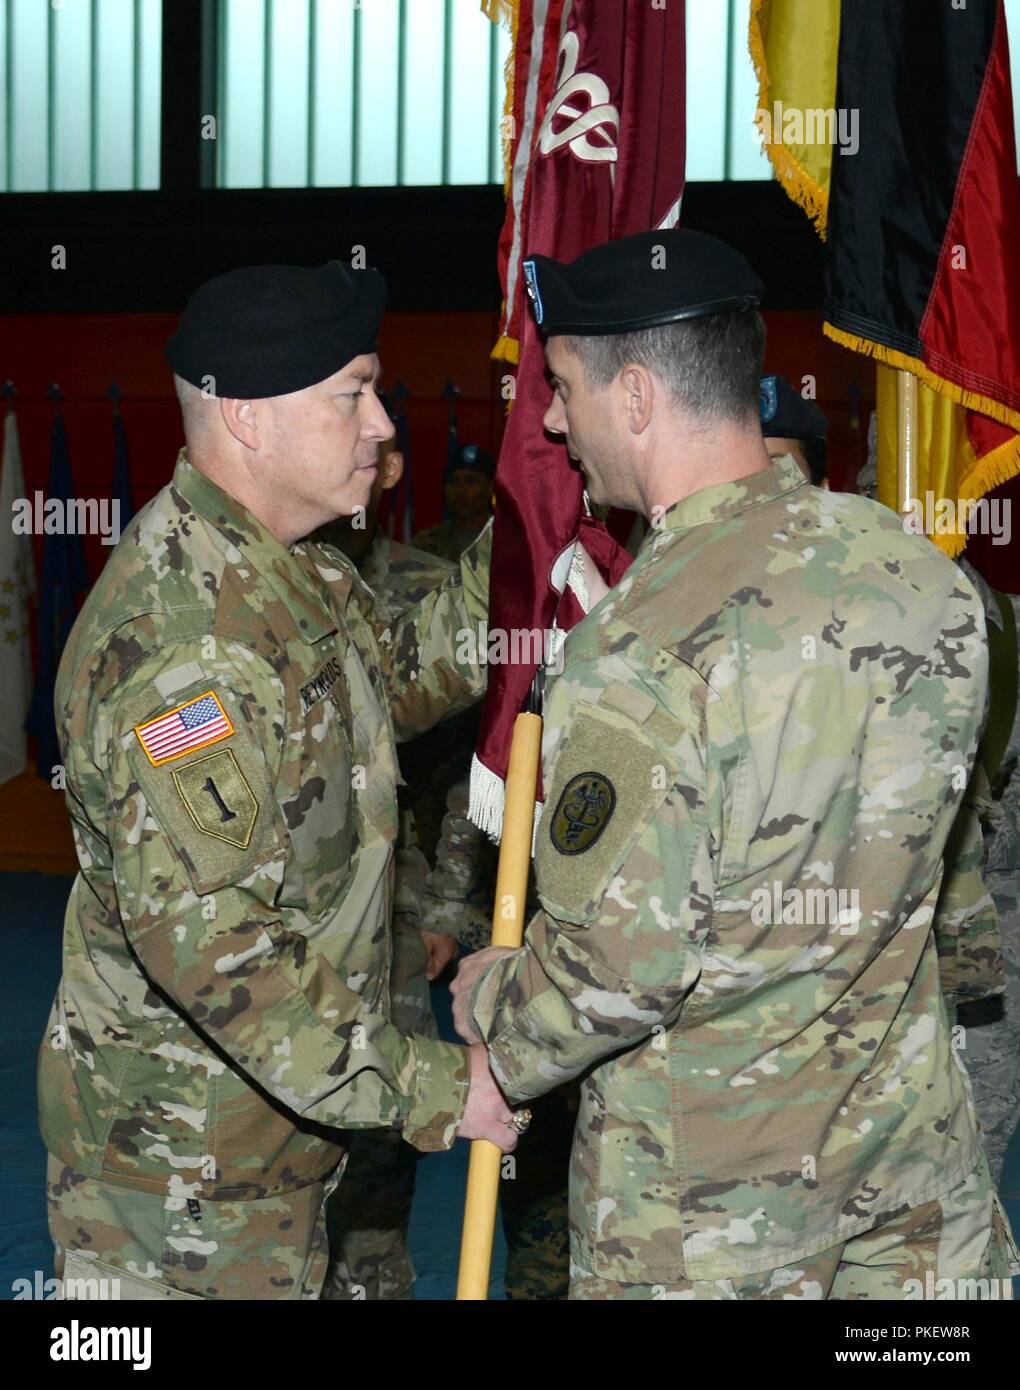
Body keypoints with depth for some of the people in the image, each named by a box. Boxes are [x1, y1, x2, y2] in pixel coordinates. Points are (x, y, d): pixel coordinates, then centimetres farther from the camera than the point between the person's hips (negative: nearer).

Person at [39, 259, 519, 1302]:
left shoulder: (292, 571, 5)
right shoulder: (186, 633, -30)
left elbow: (400, 679, 21)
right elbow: (201, 930, -34)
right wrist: (419, 1086, -31)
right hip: (179, 1147, -10)